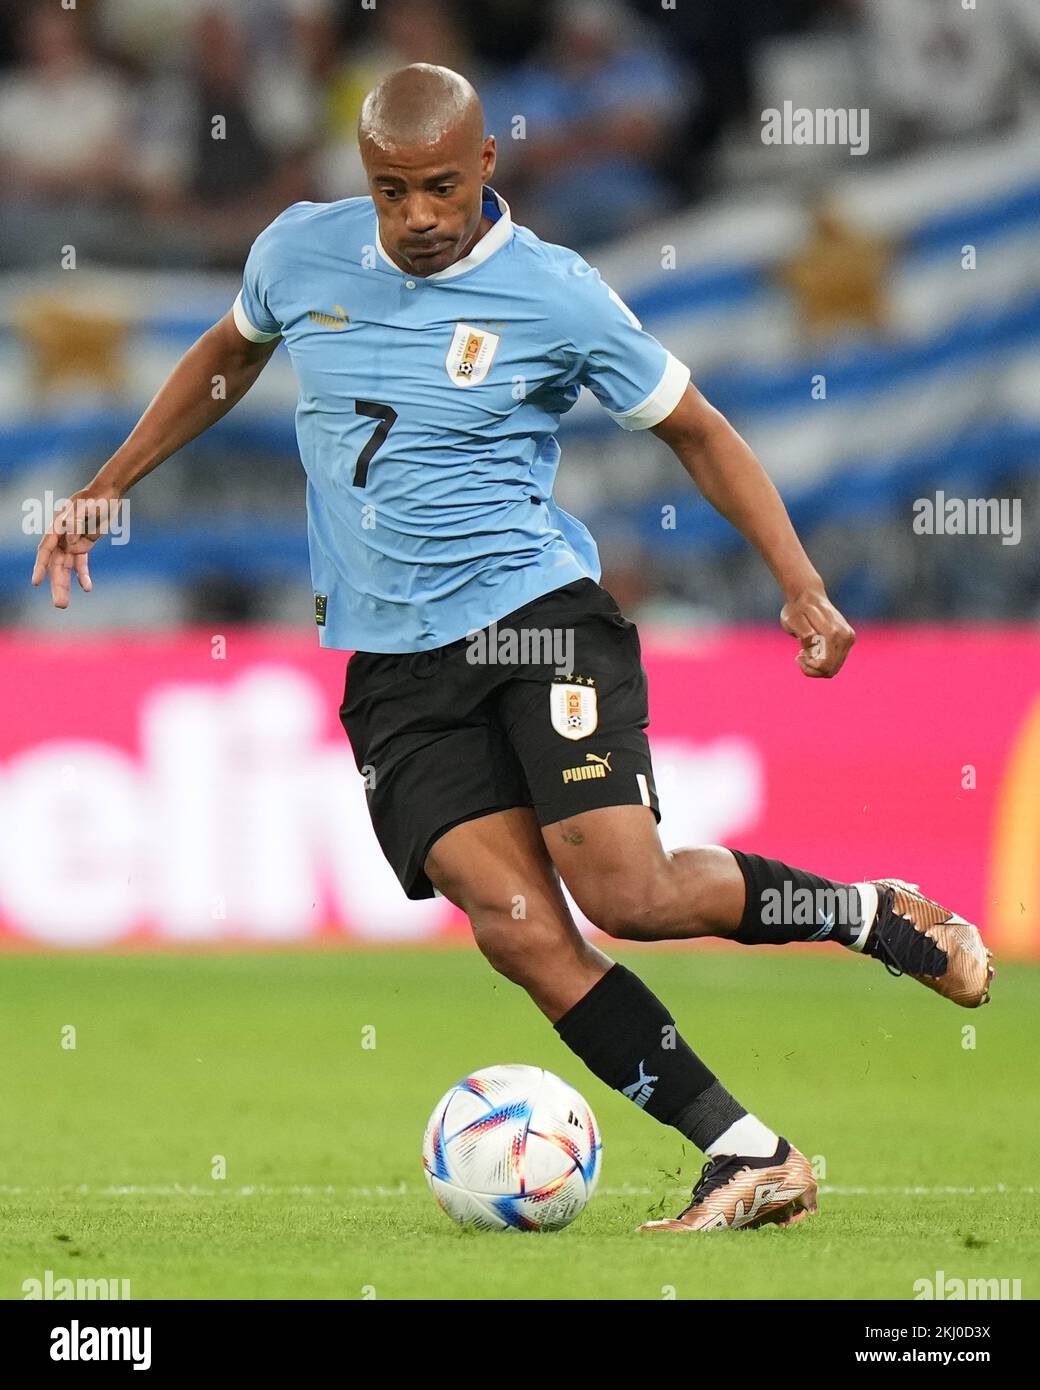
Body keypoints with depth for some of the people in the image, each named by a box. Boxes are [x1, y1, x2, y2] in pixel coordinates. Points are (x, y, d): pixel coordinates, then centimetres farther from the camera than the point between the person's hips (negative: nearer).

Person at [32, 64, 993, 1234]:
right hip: (392, 664, 3)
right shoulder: (299, 252, 5)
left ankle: (881, 915, 8)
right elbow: (226, 359, 27)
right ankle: (748, 1158, -12)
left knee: (630, 894, -20)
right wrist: (105, 490, 26)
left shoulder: (557, 296, -5)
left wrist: (801, 586, -4)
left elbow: (696, 433, 5)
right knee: (516, 925, -16)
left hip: (536, 612, -3)